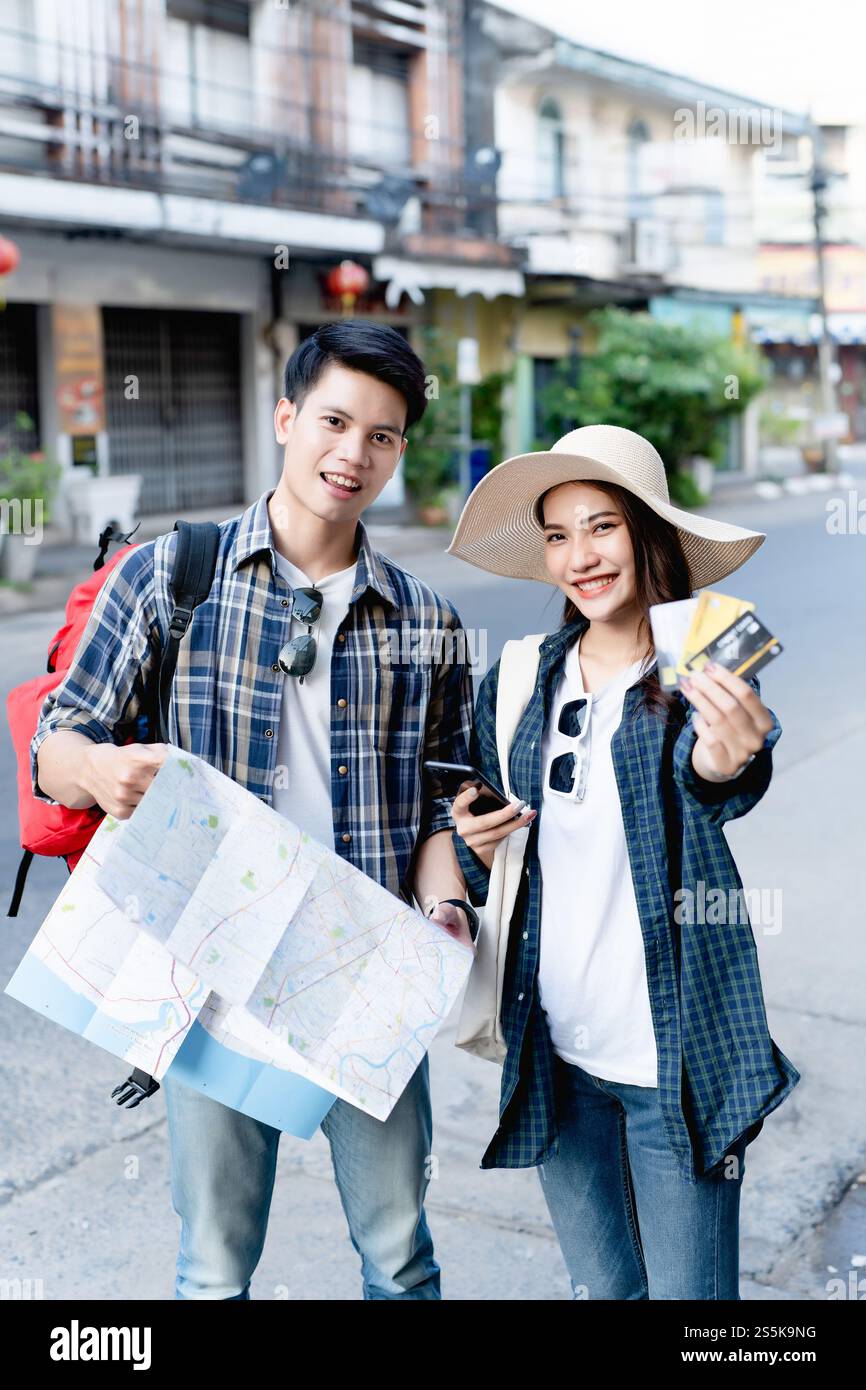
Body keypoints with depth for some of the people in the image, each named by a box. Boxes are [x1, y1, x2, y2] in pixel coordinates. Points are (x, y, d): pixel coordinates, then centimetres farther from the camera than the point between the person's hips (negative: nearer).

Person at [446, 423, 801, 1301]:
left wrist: (725, 761, -56)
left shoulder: (706, 675, -10)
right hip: (555, 1052, 4)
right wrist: (475, 848, -9)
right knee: (599, 1286, 19)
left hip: (677, 1059, -4)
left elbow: (728, 793, -34)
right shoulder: (517, 683, 2)